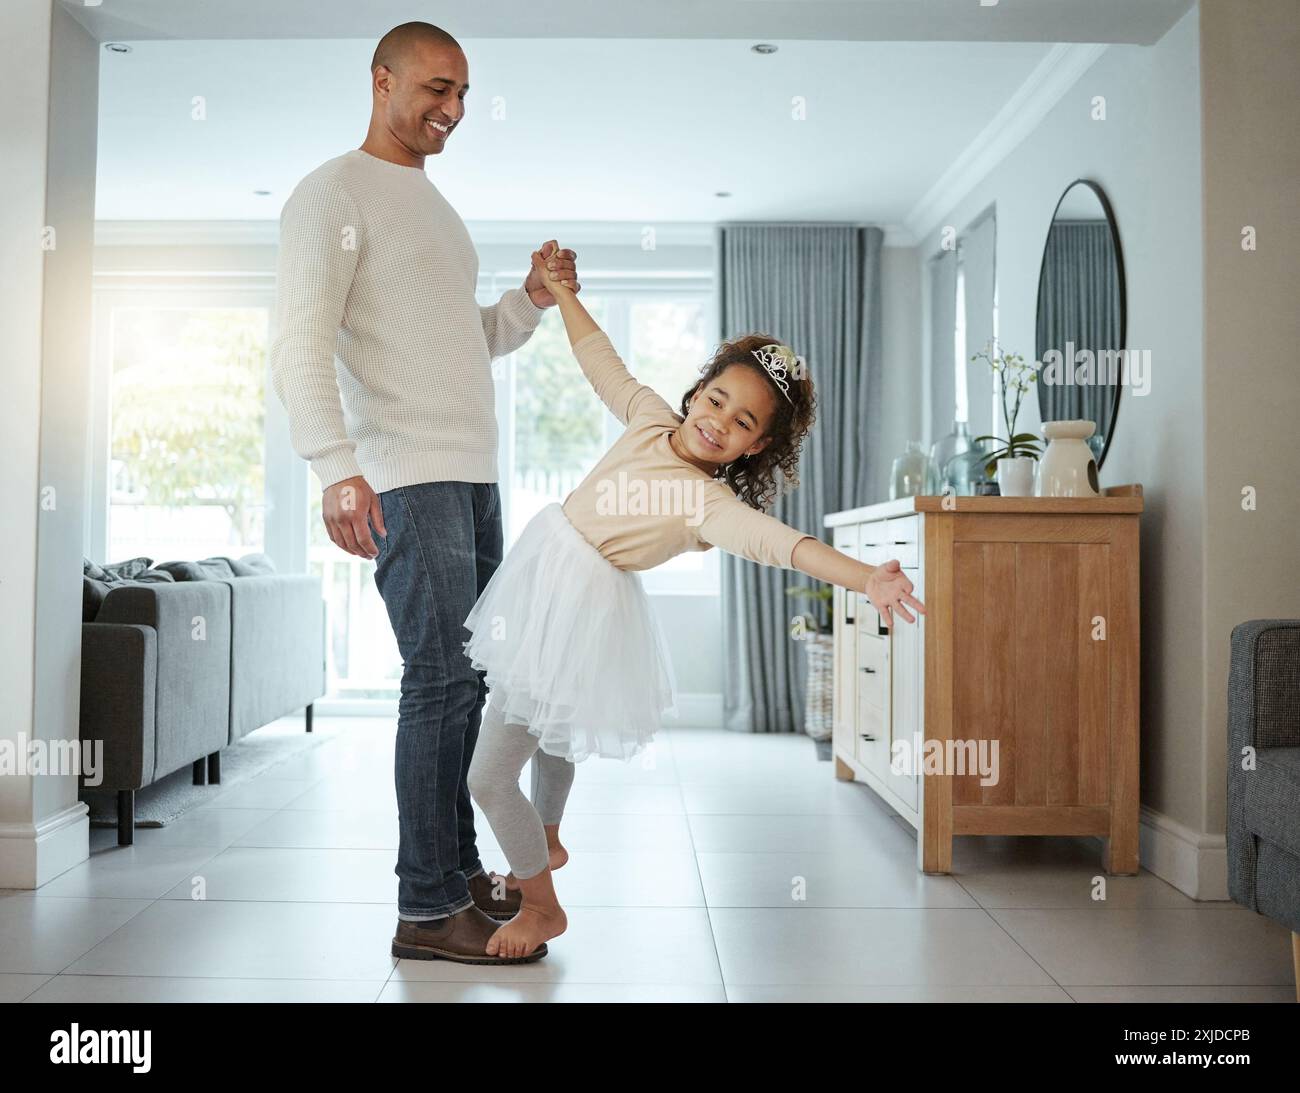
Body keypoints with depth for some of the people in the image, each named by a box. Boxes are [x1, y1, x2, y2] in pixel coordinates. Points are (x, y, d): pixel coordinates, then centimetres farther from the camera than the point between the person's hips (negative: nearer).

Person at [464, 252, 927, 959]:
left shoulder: (711, 504, -23)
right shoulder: (651, 419, -4)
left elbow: (776, 541, -40)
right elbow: (601, 358, 11)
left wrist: (866, 577, -56)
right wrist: (561, 292, 13)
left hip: (578, 608, -8)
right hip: (541, 573, 8)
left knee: (488, 778, -5)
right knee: (550, 733, 31)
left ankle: (542, 908, 18)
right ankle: (546, 843, 58)